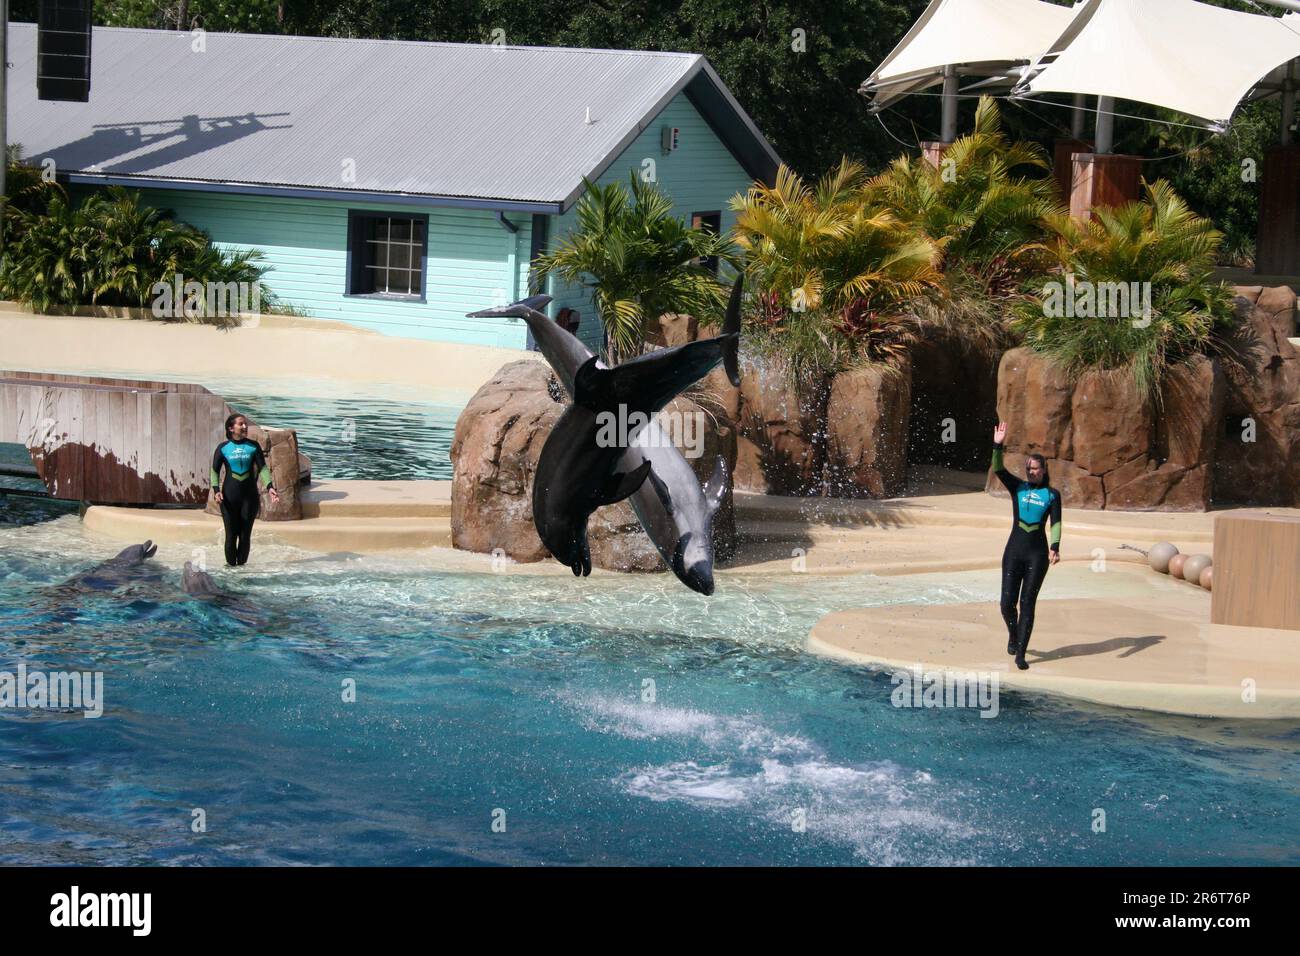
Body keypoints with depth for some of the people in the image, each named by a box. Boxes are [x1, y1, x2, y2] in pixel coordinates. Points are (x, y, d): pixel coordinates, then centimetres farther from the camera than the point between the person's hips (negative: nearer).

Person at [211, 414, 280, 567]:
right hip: (230, 496, -1)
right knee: (231, 534, -3)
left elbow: (262, 468, 0)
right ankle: (231, 564, 7)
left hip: (250, 496, 1)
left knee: (246, 534, 3)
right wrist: (217, 490, -13)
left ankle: (242, 563, 11)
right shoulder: (223, 448, 0)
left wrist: (270, 487, -15)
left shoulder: (253, 447, 3)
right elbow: (215, 471, 2)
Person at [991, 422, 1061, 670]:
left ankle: (1020, 654, 1)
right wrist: (998, 446, -24)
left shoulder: (1052, 494, 3)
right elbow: (998, 470, -10)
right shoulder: (1018, 487, 5)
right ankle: (1013, 634, 31)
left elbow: (1056, 523, -5)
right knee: (1007, 602, -1)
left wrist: (1055, 547, -20)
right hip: (1014, 550, 1)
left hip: (1037, 554, -1)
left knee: (1027, 603, -1)